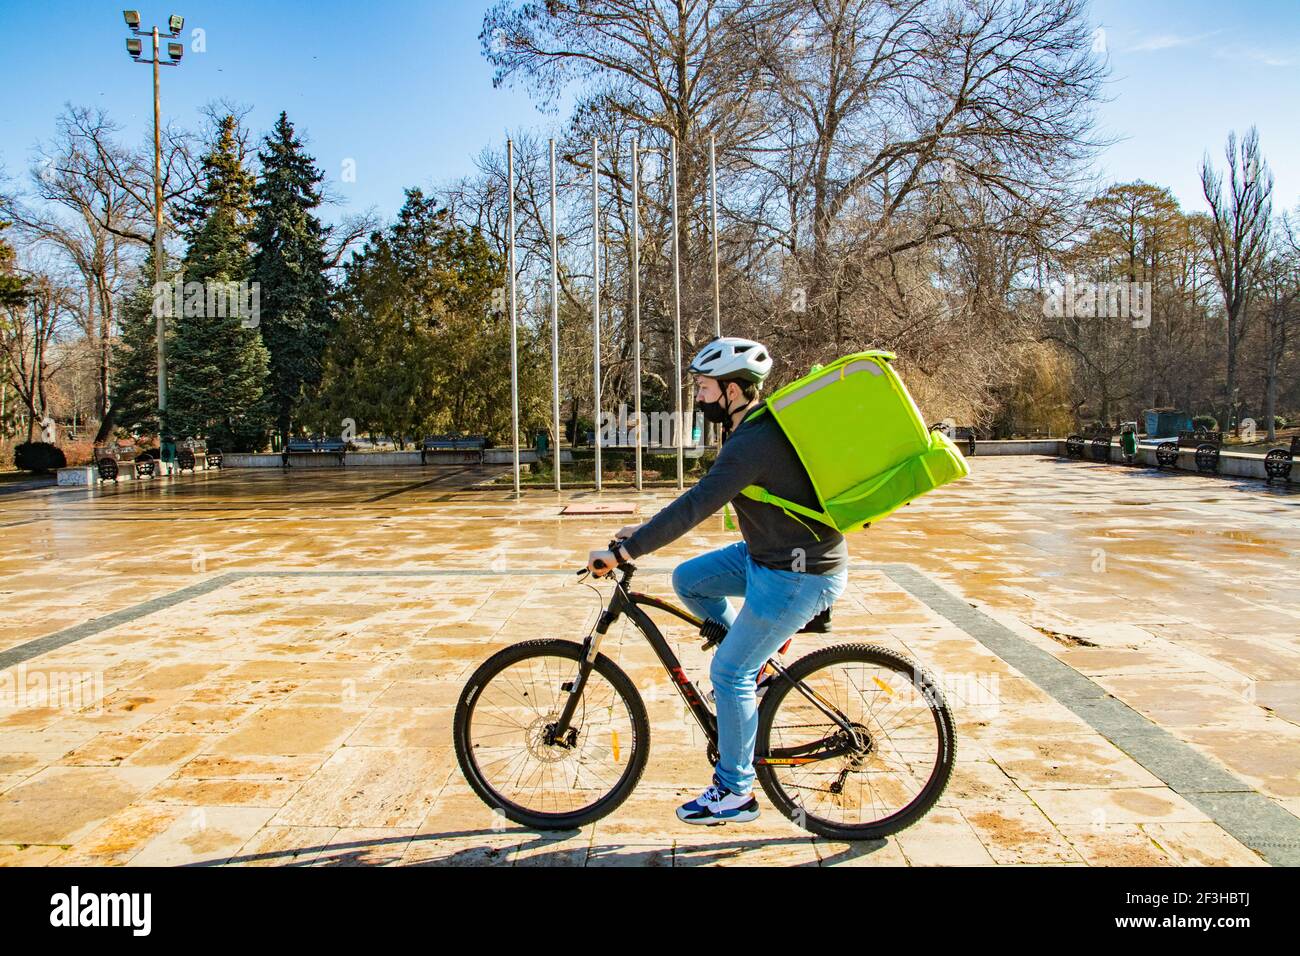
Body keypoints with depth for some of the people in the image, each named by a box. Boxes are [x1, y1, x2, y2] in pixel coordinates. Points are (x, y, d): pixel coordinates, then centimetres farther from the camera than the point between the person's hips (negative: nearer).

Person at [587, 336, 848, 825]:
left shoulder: (753, 443, -25)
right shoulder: (753, 428, 7)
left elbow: (695, 506, -29)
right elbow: (703, 498, 15)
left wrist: (622, 553, -26)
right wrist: (647, 530, 11)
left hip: (799, 576, -10)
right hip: (767, 554, 10)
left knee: (729, 673, -2)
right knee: (688, 579, 12)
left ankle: (735, 793, 12)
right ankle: (759, 647, 24)